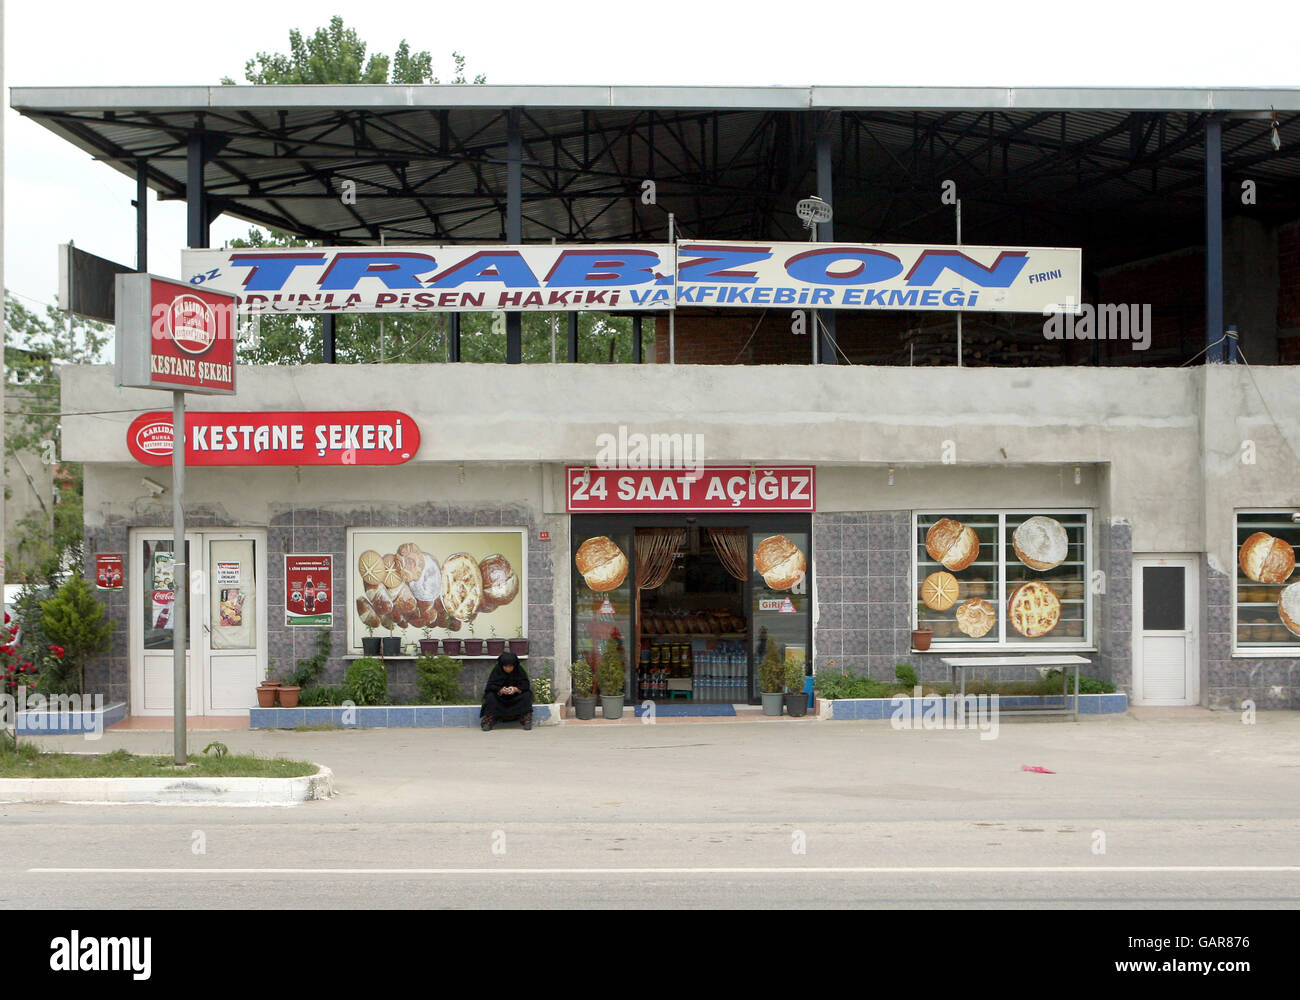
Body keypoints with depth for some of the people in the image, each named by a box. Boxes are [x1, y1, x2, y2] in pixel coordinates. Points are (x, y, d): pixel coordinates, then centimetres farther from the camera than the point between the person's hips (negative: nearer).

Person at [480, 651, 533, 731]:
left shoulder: (519, 670, -11)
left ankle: (526, 720, -23)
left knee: (527, 695, -27)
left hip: (516, 697, 0)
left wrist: (515, 689, -37)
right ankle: (487, 722, -25)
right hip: (500, 697, 0)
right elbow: (490, 686, -18)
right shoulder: (497, 670, -13)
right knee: (490, 696, -30)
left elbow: (525, 685, -16)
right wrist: (500, 690, -38)